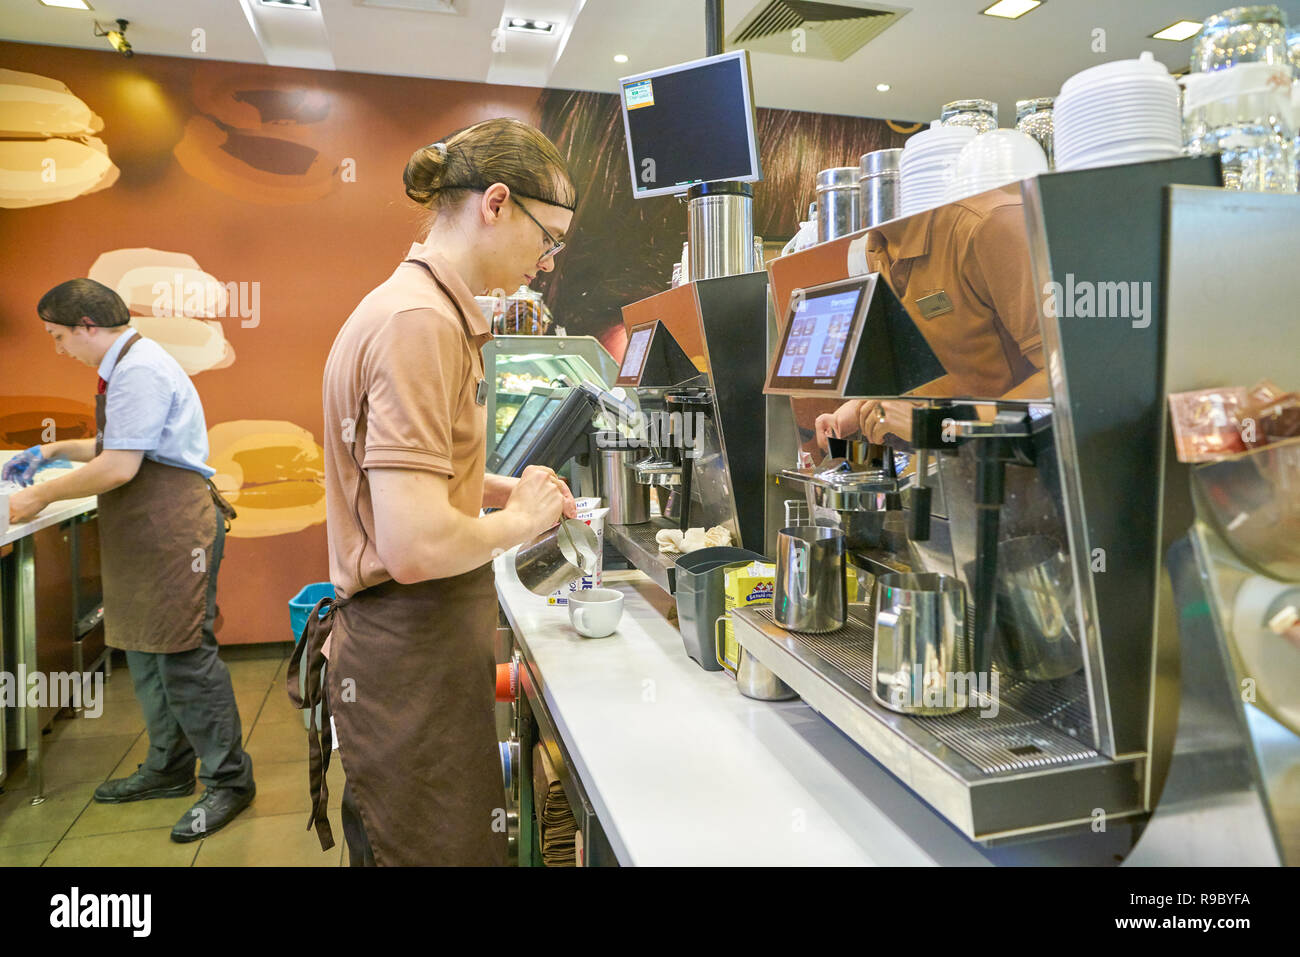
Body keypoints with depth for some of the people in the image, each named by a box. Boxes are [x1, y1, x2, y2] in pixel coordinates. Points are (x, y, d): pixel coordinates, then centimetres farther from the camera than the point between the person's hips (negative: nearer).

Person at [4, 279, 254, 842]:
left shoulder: (138, 370, -15)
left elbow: (120, 466, -20)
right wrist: (56, 450, 22)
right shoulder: (122, 367, 18)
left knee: (183, 654, -7)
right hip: (140, 536, 11)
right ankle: (169, 770, 30)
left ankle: (228, 780, 4)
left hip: (173, 530, -11)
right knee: (144, 652, 16)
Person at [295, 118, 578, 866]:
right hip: (413, 660, -10)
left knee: (466, 839, 22)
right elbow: (416, 547, -28)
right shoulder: (420, 322, -21)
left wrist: (500, 488, 10)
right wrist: (522, 518, -11)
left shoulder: (436, 308, 11)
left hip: (432, 643, 10)